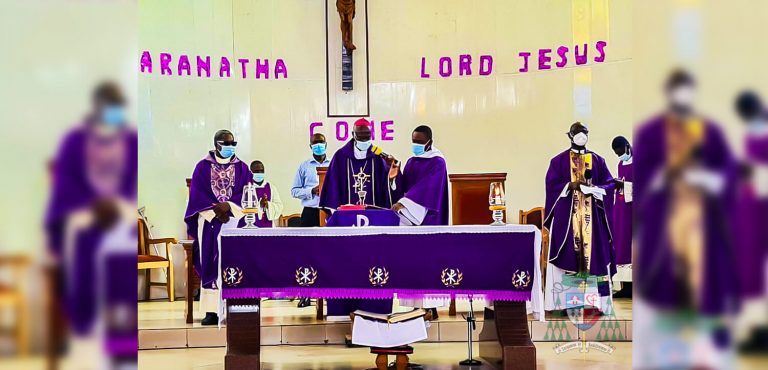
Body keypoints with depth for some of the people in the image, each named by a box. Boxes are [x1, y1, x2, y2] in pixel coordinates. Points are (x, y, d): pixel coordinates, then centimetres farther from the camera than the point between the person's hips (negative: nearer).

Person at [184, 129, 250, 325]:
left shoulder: (242, 168, 9)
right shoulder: (202, 167, 7)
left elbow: (246, 194, 0)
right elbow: (197, 195, -1)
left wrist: (228, 206, -15)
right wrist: (215, 210, -13)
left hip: (235, 220, 0)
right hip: (209, 221, 0)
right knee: (210, 263, -4)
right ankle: (211, 310, -3)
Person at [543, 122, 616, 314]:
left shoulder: (597, 160, 11)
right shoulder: (558, 160, 6)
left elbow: (609, 183, 7)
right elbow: (551, 185, 0)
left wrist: (594, 188, -12)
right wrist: (569, 186, -15)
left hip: (592, 215, 2)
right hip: (566, 216, -2)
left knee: (594, 252, -2)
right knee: (568, 253, -5)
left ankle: (595, 301, 1)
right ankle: (566, 302, -3)